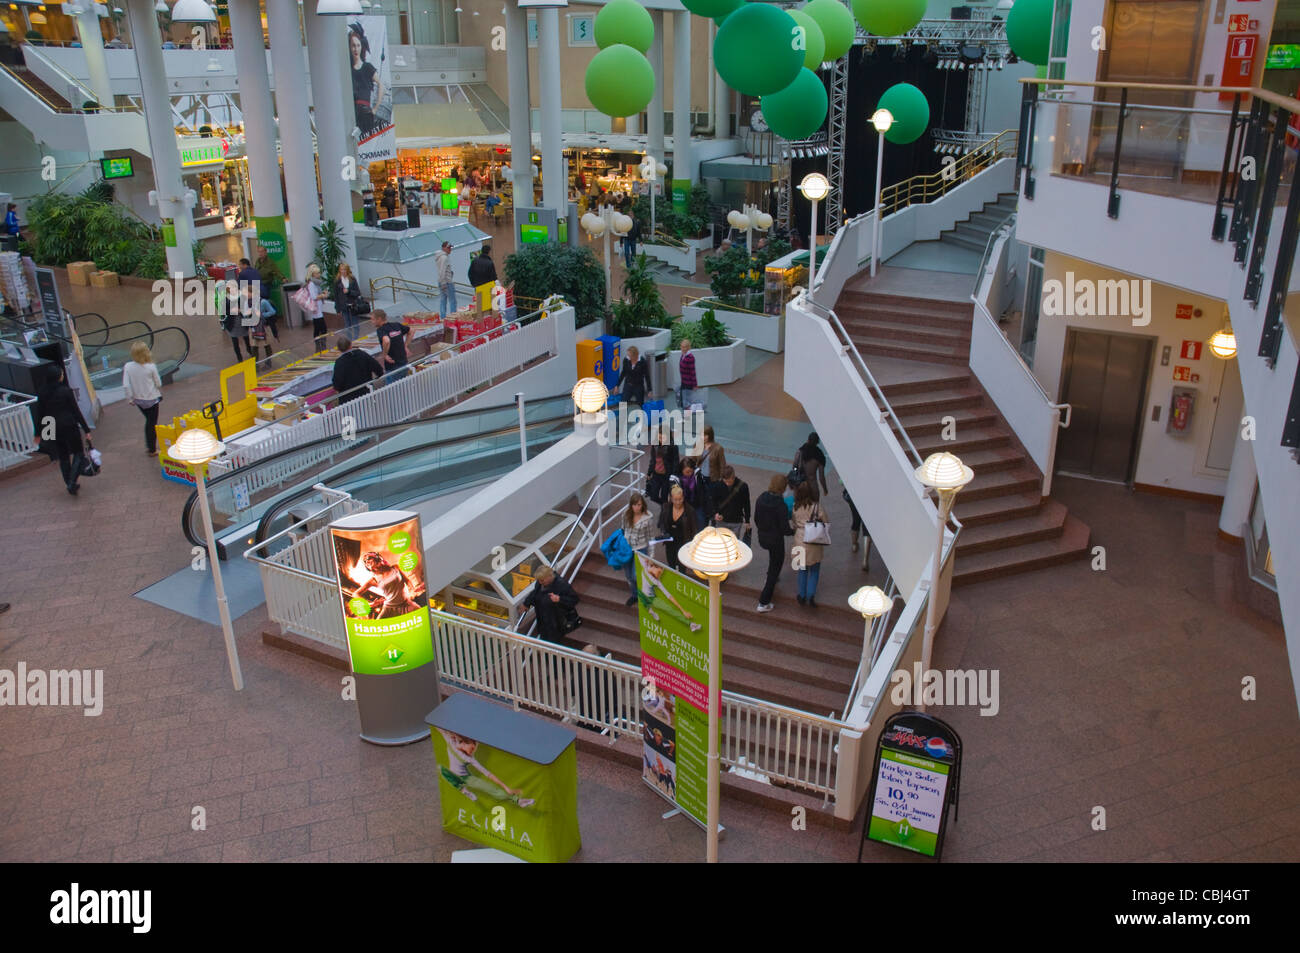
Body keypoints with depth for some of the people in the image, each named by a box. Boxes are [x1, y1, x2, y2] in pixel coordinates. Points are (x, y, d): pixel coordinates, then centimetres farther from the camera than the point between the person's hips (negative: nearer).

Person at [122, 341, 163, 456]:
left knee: (149, 421, 24)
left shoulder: (127, 367, -14)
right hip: (151, 399, -4)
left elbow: (126, 386, -11)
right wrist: (160, 394, 12)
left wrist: (130, 398, 3)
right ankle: (152, 450, 16)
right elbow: (158, 383, -8)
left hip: (138, 399, 4)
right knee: (152, 424, 9)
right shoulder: (151, 367, -21)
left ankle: (149, 446, 31)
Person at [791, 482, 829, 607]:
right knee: (814, 570, 15)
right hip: (815, 544, -2)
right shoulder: (817, 507, -15)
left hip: (800, 543, 2)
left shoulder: (795, 507, -10)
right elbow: (826, 524, -6)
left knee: (802, 570, 18)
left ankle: (802, 596, 25)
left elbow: (794, 524, -1)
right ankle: (811, 595, 5)